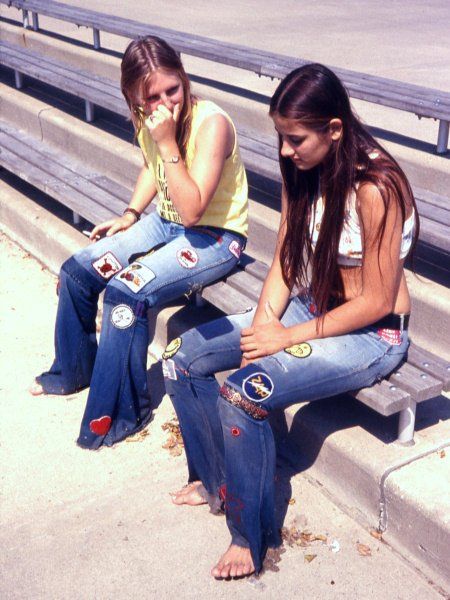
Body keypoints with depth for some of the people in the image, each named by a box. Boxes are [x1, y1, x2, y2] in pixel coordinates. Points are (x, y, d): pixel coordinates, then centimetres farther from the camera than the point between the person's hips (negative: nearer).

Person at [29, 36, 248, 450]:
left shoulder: (211, 123, -26)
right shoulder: (148, 120, -3)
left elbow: (192, 209, -31)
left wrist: (168, 142, -33)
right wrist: (130, 215, 5)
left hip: (216, 236, -8)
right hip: (165, 221, 8)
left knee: (125, 293, -26)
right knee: (76, 272, 0)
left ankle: (121, 412, -6)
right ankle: (73, 370, 25)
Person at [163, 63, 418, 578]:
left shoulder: (374, 187, -25)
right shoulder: (301, 170, -2)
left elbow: (376, 302, -22)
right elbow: (285, 258, 4)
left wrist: (286, 338, -18)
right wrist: (264, 321, -11)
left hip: (373, 333, -8)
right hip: (311, 304, 8)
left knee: (242, 393, -27)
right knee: (185, 358, -2)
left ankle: (250, 537, -5)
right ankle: (214, 479, 19)